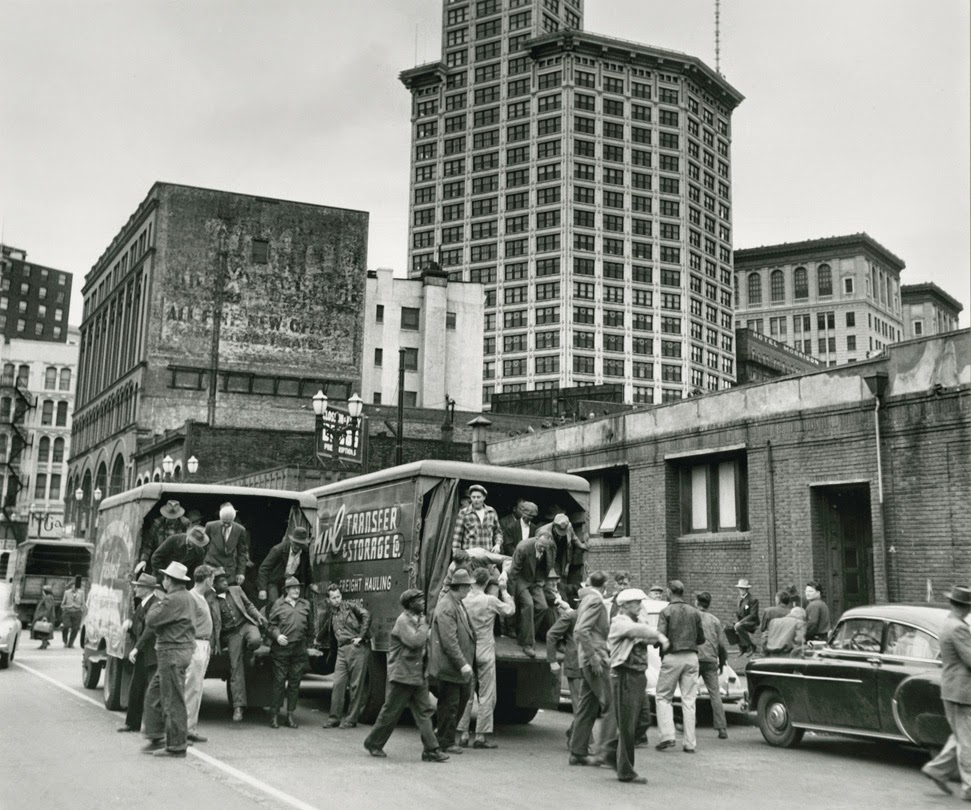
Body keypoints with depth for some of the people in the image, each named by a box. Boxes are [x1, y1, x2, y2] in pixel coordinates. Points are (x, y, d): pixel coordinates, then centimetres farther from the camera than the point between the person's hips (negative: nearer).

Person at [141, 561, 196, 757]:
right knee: (153, 695, 17)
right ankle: (157, 739, 22)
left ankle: (176, 746, 2)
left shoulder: (173, 600, -18)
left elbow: (151, 620, -17)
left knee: (173, 701, -4)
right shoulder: (188, 598, 15)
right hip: (180, 651, 10)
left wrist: (156, 605, -1)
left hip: (173, 653, -10)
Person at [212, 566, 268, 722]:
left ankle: (252, 649, 6)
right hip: (231, 634, -2)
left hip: (246, 624, 2)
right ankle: (238, 706, -1)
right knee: (236, 668, -7)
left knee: (255, 641, -34)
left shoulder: (236, 590, 11)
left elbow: (248, 605, 21)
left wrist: (258, 615, 3)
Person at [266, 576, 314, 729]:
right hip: (281, 649, -3)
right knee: (279, 681, -2)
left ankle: (290, 715, 12)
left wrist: (309, 639, 18)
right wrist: (277, 635, -12)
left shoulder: (306, 605, 14)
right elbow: (271, 625, 3)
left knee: (295, 683, 6)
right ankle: (274, 714, 5)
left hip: (299, 649, 3)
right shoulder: (278, 604, 5)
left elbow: (310, 626, 21)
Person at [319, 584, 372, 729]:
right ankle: (334, 717, 9)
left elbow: (366, 615, -13)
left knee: (356, 685, 0)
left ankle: (351, 719, 6)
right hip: (342, 651, 5)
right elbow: (323, 632, 32)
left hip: (357, 648, -5)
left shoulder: (350, 607, 1)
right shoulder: (330, 614, 18)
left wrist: (361, 636, -14)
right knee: (338, 683, 1)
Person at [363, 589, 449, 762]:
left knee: (424, 712, 2)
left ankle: (431, 750, 1)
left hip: (419, 675, 8)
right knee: (391, 712, 4)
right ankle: (373, 743, 21)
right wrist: (423, 624, -16)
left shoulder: (417, 619, 13)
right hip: (402, 675, -8)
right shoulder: (403, 620, -15)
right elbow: (415, 641, -28)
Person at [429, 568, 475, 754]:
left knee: (464, 696, 18)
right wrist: (462, 663, -25)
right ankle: (446, 742, 15)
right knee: (450, 704, 2)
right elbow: (449, 641, -25)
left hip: (460, 666, 10)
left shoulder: (458, 604, 10)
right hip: (448, 666, -10)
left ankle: (442, 732, 31)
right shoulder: (446, 609, -22)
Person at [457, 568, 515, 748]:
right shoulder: (490, 601, -11)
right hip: (485, 653, -4)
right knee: (486, 696, 5)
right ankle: (481, 736, 6)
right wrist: (504, 592, 16)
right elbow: (510, 609, 4)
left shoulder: (464, 600, -3)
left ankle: (462, 734, 13)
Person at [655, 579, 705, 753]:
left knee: (664, 697, 9)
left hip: (672, 657, -3)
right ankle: (690, 744, 6)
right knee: (689, 701, 6)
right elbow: (701, 639, 11)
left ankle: (667, 736, -2)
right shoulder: (694, 612, 7)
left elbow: (660, 636, -13)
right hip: (691, 657, 4)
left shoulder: (666, 612, -6)